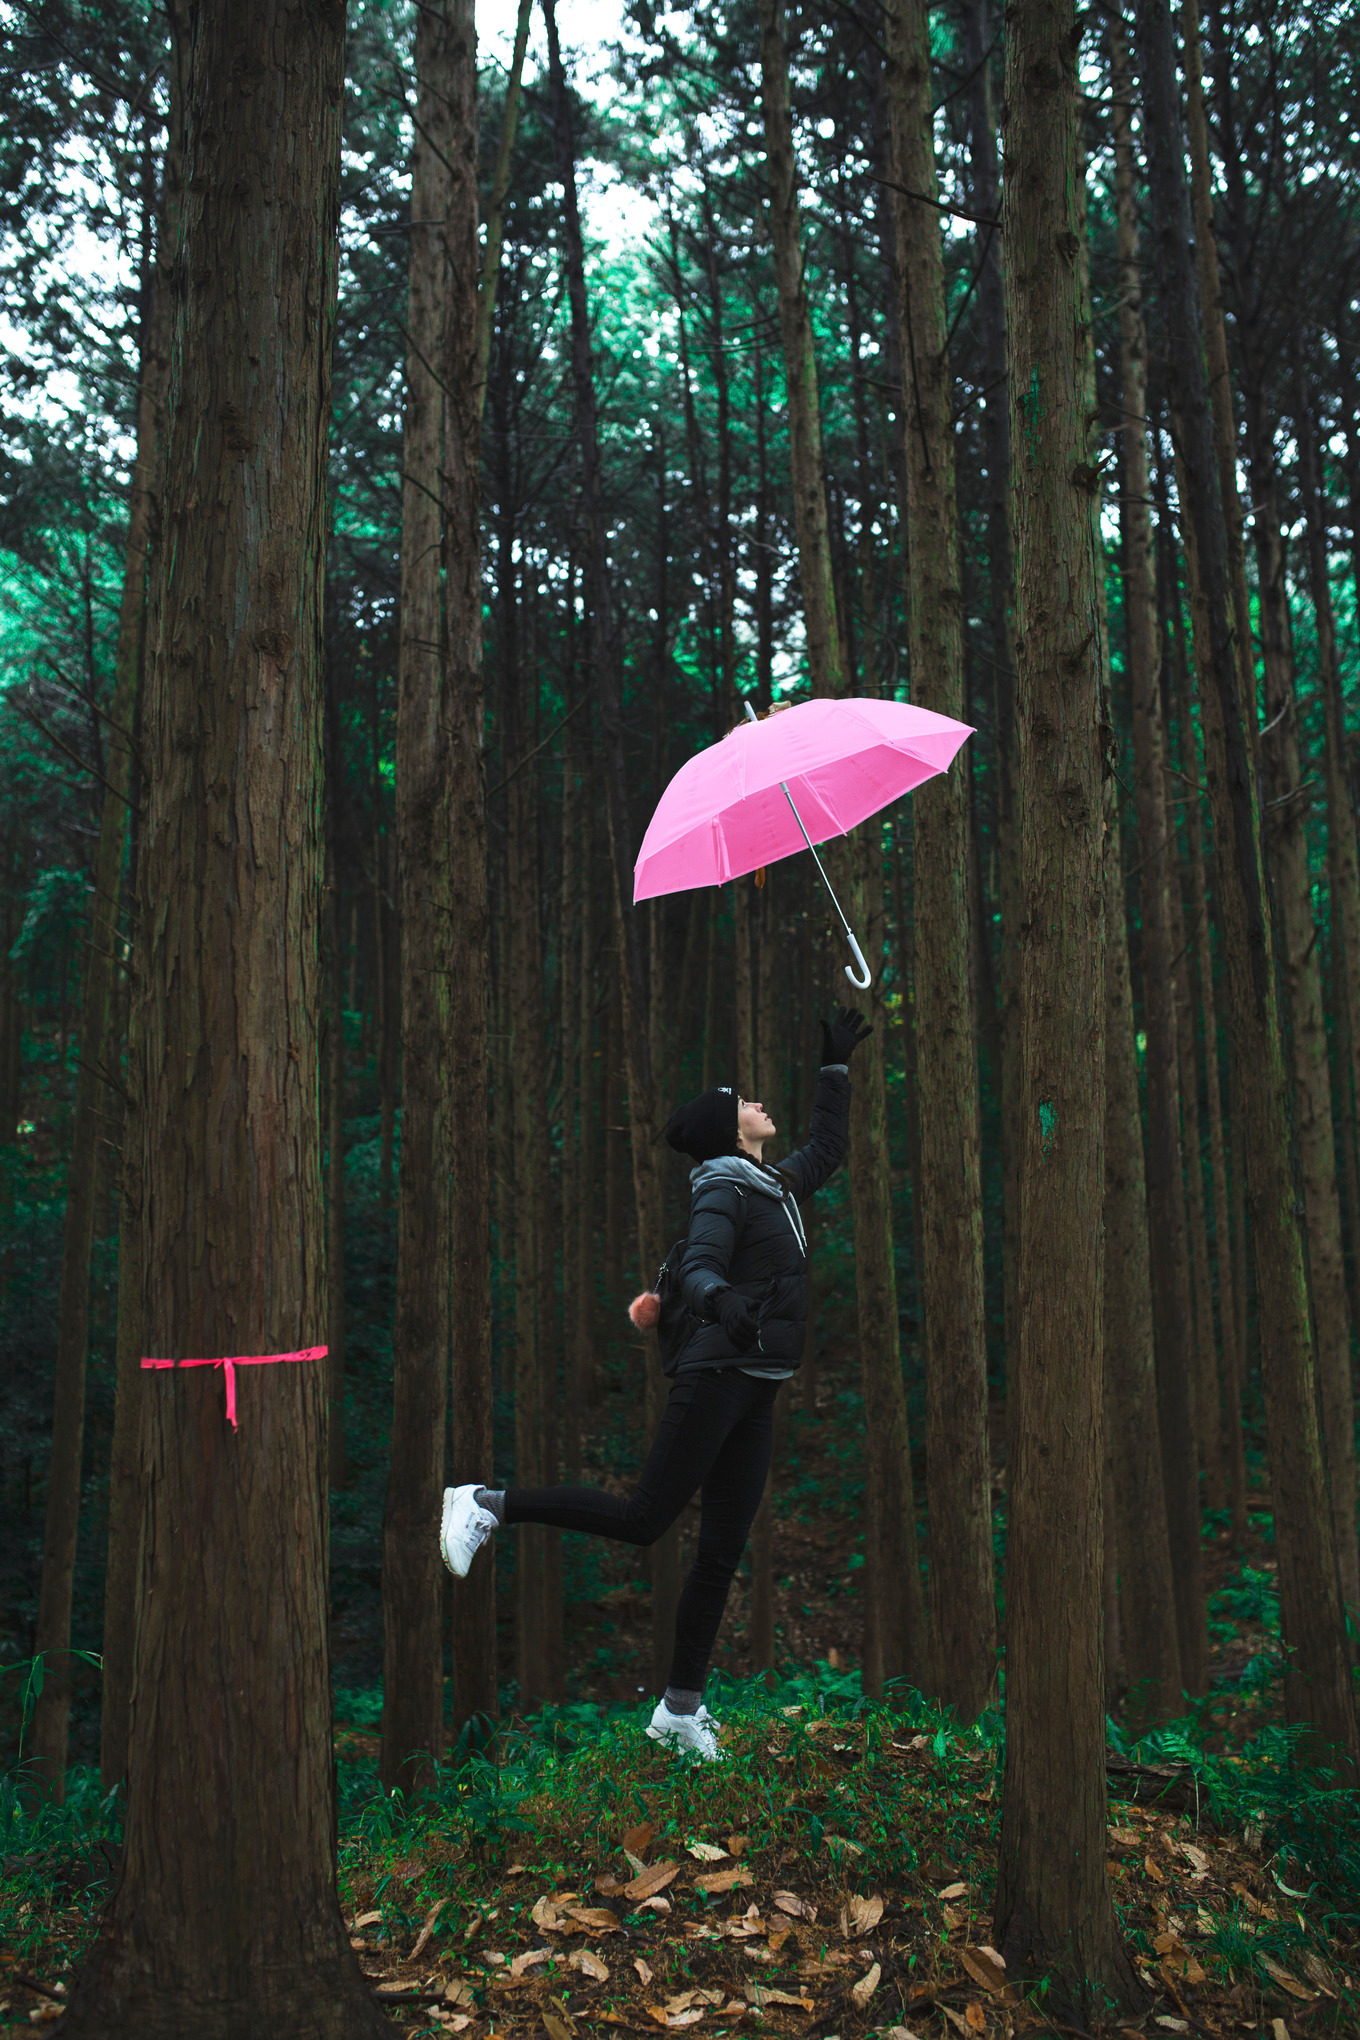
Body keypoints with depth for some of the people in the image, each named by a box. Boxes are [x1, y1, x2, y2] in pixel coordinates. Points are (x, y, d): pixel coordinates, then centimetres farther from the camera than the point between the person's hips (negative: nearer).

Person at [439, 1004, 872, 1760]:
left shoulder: (779, 1185, 15)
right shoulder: (725, 1190, -10)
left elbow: (828, 1148, 33)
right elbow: (699, 1268, -25)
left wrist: (837, 1068, 33)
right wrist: (721, 1301, -47)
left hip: (756, 1394, 8)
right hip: (720, 1376, -8)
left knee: (723, 1551, 7)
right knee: (645, 1518, -11)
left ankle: (682, 1707, 15)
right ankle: (490, 1505, -1)